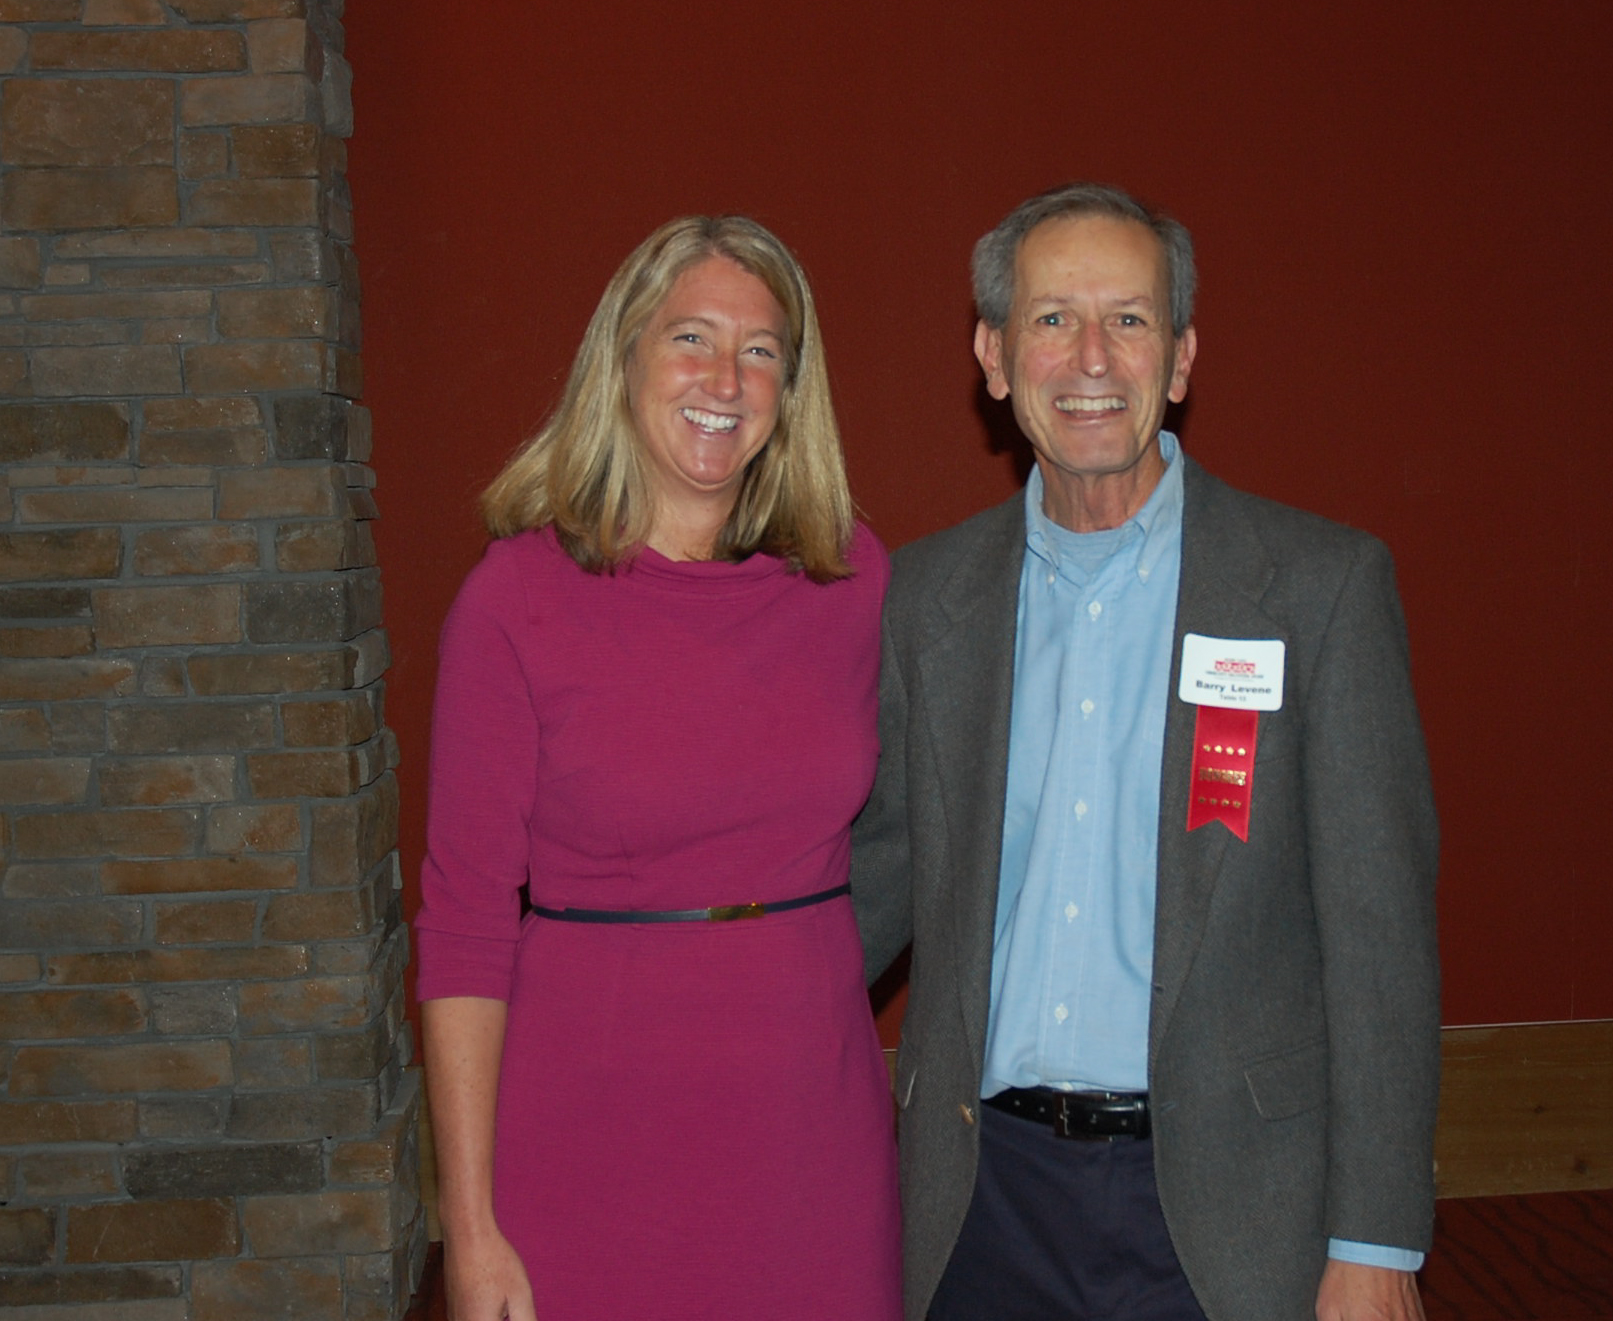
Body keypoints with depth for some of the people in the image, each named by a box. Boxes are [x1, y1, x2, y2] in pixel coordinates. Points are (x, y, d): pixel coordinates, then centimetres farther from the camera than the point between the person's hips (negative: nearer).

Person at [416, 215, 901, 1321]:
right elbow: (464, 926, -7)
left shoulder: (852, 574, 0)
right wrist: (470, 1227, -9)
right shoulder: (518, 597, -9)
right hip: (599, 1126, -3)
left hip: (814, 1119, 3)